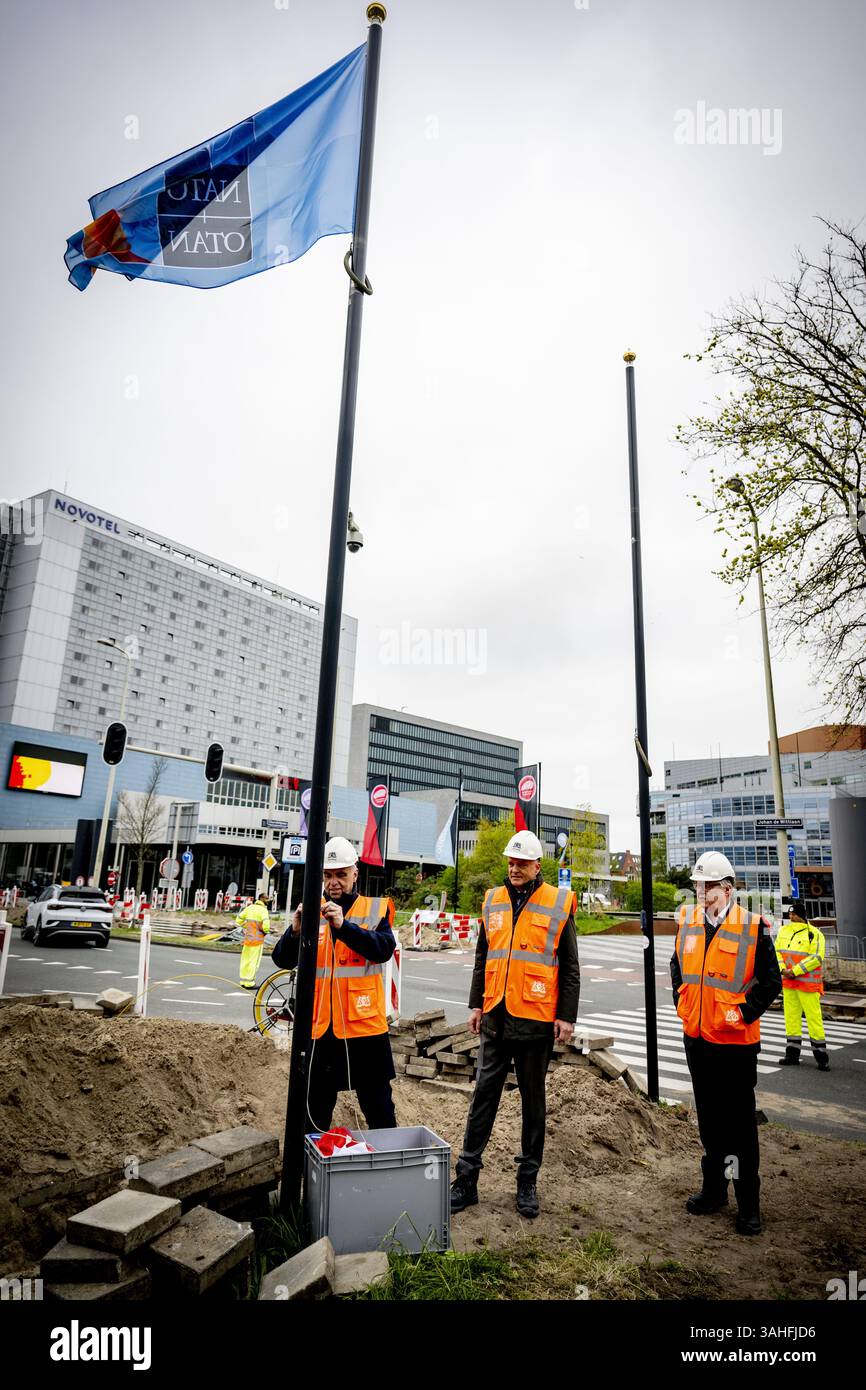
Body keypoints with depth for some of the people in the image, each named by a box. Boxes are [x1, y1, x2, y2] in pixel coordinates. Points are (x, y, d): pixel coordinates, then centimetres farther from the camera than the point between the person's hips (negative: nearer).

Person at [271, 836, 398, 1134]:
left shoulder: (375, 909, -3)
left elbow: (384, 949, -20)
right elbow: (283, 960, -3)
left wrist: (344, 925, -33)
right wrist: (295, 931, -24)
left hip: (364, 1025, -3)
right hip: (321, 1028, 3)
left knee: (378, 1109, 10)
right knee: (316, 1111, 17)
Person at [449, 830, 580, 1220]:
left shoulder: (558, 904, -5)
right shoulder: (493, 901, 5)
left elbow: (569, 968, -2)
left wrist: (567, 1016, -5)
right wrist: (475, 1004, 10)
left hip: (537, 1020, -3)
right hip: (496, 1017, 3)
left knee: (533, 1100, 12)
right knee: (484, 1095, 9)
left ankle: (528, 1182, 25)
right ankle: (466, 1177, 19)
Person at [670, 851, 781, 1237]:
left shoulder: (753, 928, -13)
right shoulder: (687, 922, 0)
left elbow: (771, 981, -8)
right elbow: (677, 969, 15)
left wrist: (744, 1013, -13)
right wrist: (682, 1004, 8)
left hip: (736, 1041, -5)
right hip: (696, 1038, 5)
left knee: (740, 1122, 7)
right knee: (708, 1117, 18)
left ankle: (748, 1202, 22)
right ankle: (714, 1187, 34)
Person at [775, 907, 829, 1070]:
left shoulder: (815, 934, -8)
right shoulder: (783, 930, 10)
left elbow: (816, 958, -16)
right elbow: (777, 952, 11)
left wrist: (794, 971, -17)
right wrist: (783, 970, -6)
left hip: (808, 983, -6)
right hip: (788, 983, 6)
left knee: (813, 1017, -4)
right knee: (791, 1017, 10)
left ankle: (822, 1058, 8)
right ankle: (792, 1055, 18)